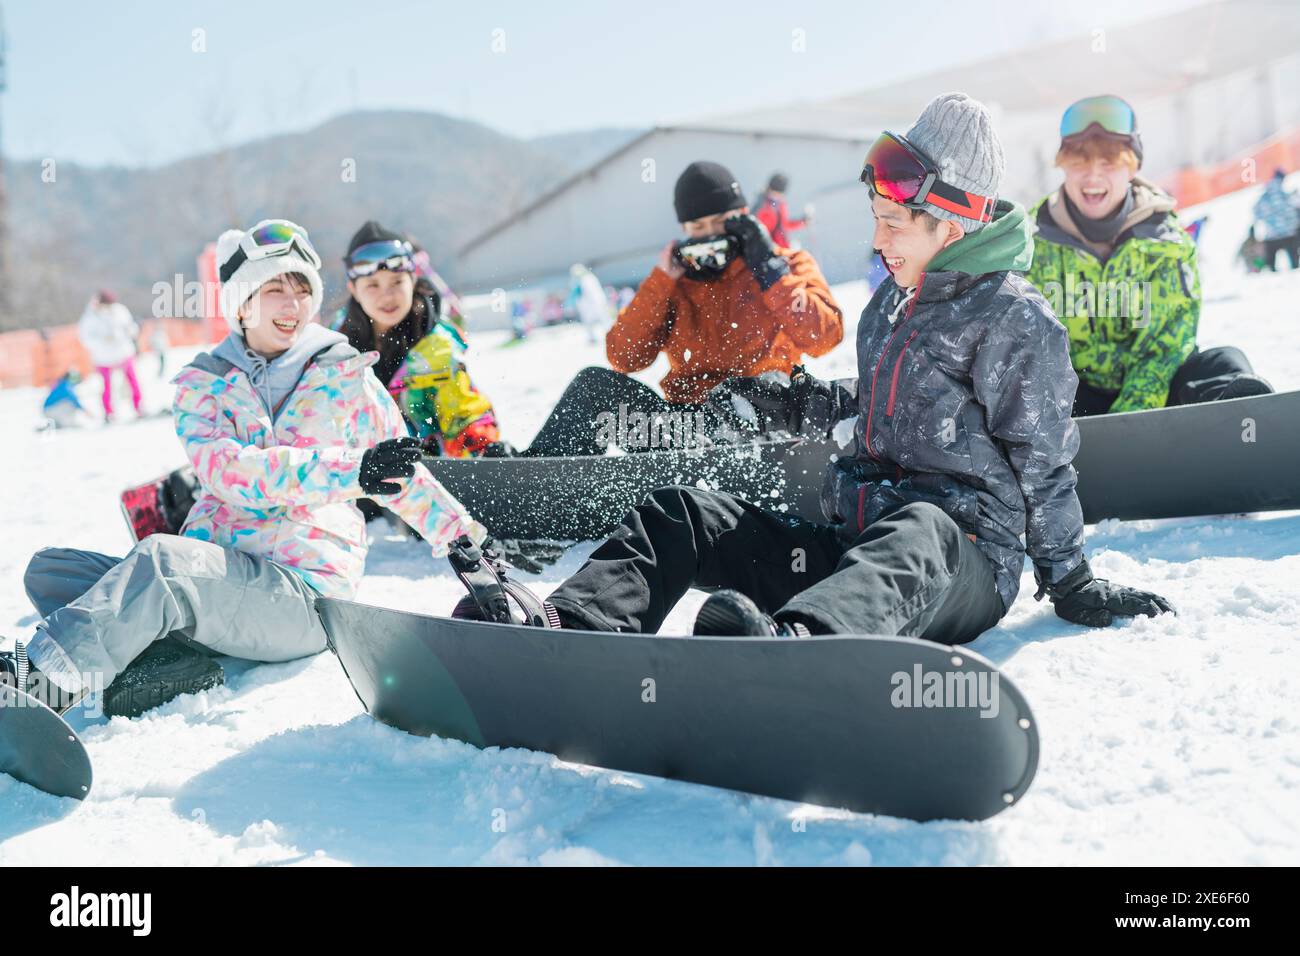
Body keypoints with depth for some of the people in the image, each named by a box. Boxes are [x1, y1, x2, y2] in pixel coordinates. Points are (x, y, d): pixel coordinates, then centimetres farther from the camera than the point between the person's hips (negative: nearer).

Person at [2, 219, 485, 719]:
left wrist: (464, 538, 10)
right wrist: (349, 471, -22)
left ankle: (42, 676, -39)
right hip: (211, 574, 4)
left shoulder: (346, 375, 7)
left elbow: (402, 473, 17)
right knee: (50, 569, -12)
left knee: (161, 558, -32)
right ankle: (172, 658, -30)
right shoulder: (202, 383, 10)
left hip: (301, 591, -4)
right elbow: (227, 471, -10)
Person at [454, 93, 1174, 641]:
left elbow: (1044, 462, -5)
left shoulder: (1014, 318, -5)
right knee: (682, 511, -6)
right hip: (852, 542, 8)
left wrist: (1072, 587, -5)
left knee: (910, 529, -44)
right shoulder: (889, 304, 18)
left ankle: (791, 642, -76)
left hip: (960, 559, -8)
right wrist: (791, 403, 21)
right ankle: (572, 624, -31)